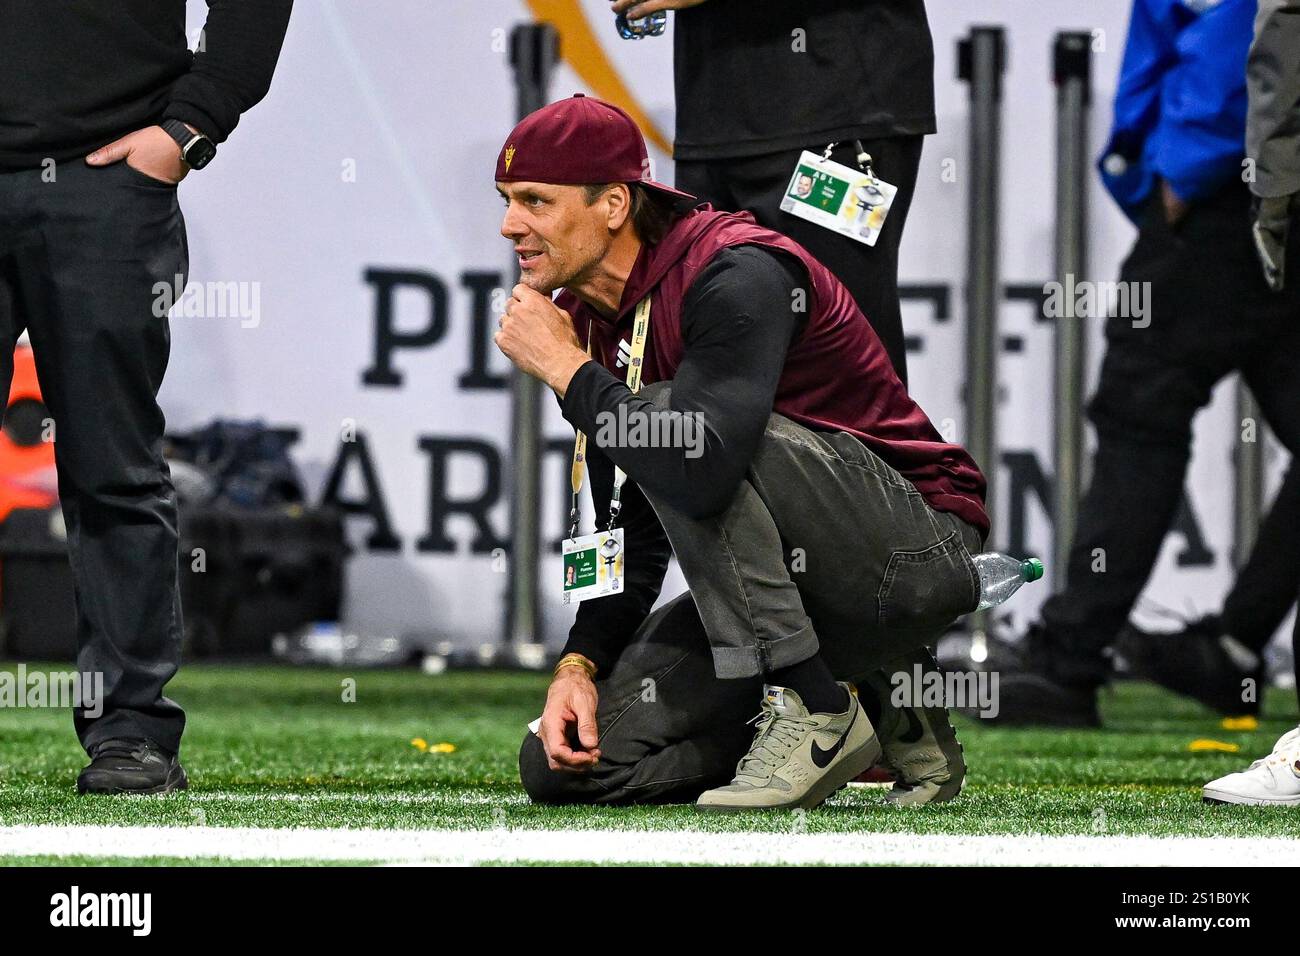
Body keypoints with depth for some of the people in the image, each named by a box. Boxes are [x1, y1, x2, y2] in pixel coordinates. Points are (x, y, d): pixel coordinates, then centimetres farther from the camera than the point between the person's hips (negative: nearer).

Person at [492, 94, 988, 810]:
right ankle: (882, 723, 6)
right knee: (562, 764, -5)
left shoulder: (736, 274, -20)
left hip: (921, 555, -9)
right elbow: (631, 528, 11)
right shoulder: (589, 319, 7)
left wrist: (567, 373, -24)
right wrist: (579, 665, -4)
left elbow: (697, 472, -38)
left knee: (662, 421, -28)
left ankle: (813, 714, -22)